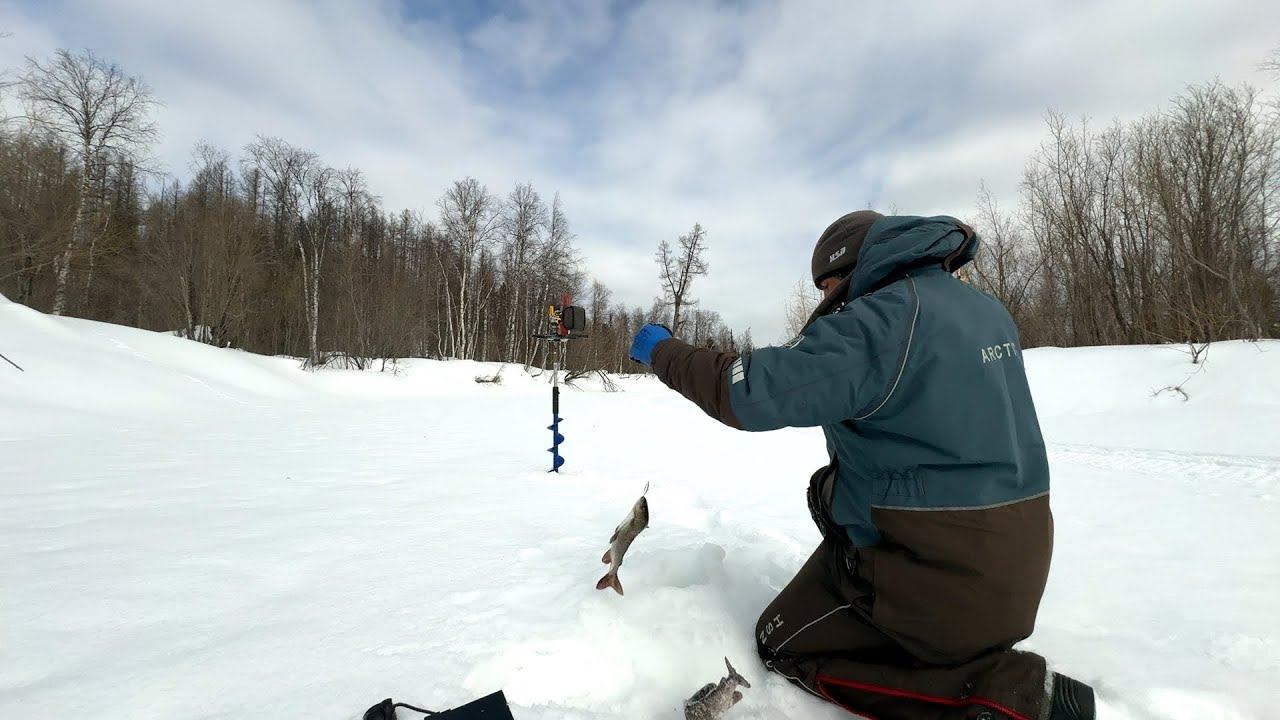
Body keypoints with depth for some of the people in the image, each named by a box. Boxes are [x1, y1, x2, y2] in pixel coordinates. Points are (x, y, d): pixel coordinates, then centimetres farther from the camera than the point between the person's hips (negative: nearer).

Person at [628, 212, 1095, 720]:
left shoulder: (881, 319, -21)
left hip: (936, 571, -9)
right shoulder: (988, 310, 7)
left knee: (784, 645, 9)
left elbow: (749, 392, -24)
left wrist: (662, 352, -8)